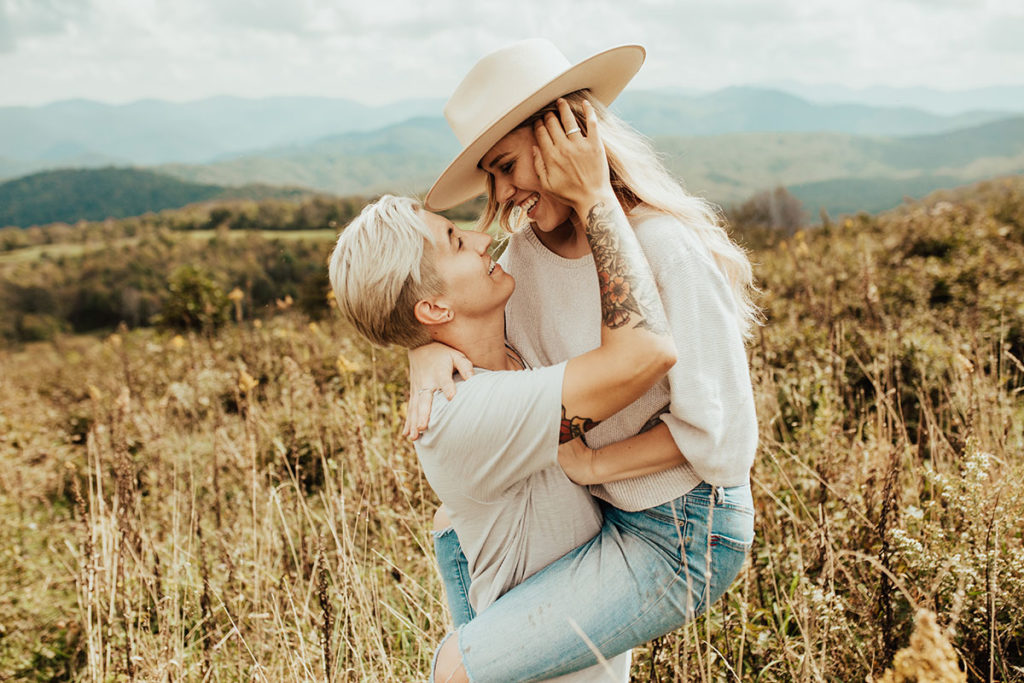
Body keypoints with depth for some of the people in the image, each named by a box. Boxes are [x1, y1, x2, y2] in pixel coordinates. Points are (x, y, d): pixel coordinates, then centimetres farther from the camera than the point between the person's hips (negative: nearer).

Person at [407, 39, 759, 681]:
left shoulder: (667, 251, -26)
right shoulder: (532, 249, -3)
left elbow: (719, 436, -23)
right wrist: (428, 351, -17)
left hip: (681, 537, -8)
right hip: (610, 507, 8)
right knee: (455, 526, 25)